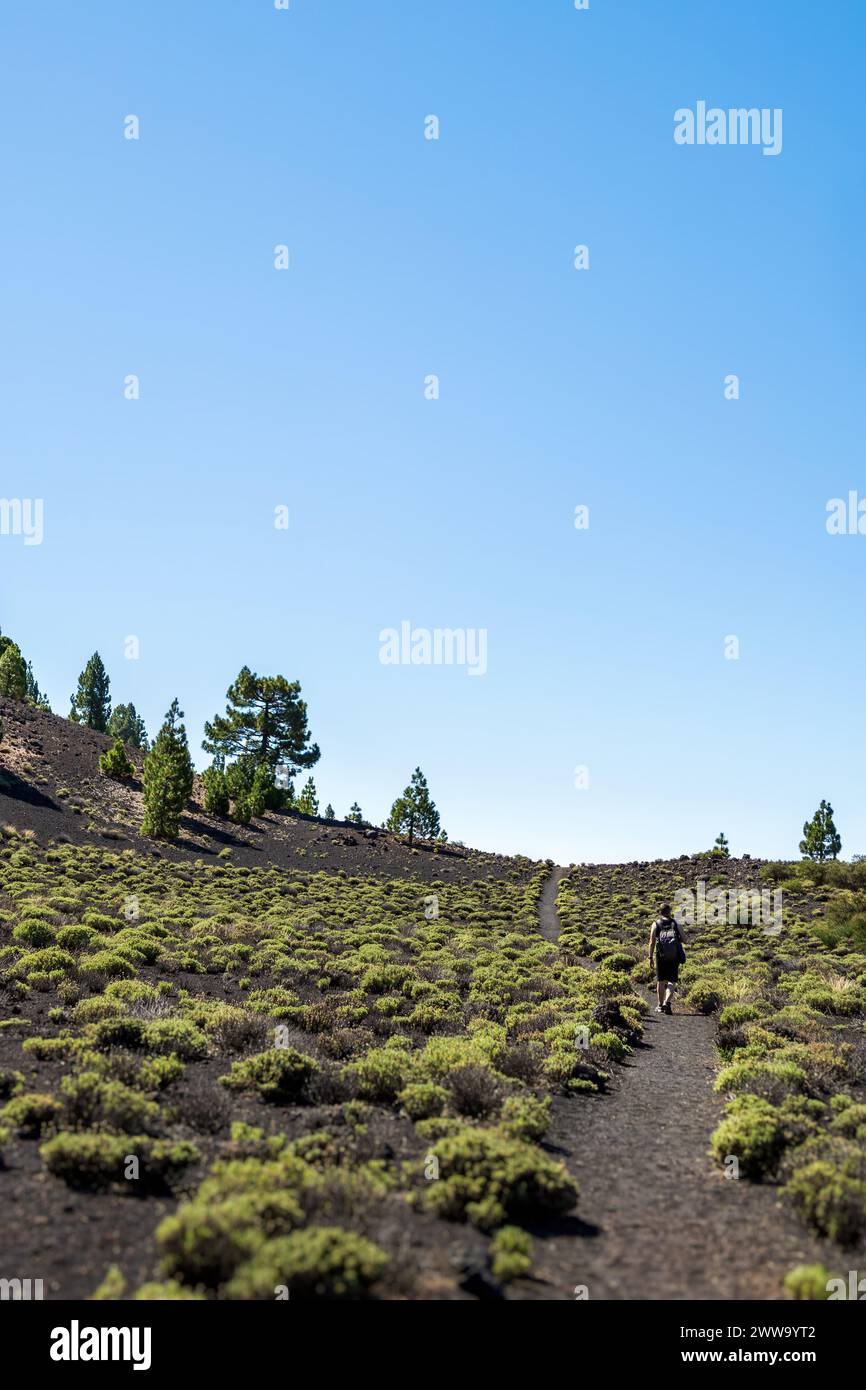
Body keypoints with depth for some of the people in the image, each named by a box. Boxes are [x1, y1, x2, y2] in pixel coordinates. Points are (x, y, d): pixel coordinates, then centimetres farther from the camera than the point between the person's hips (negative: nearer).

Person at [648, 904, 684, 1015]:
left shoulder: (656, 924, 3)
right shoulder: (675, 923, 6)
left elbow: (652, 942, -2)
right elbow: (683, 939, 6)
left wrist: (650, 958, 0)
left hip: (661, 956, 0)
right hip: (674, 956, 0)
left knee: (661, 981, 13)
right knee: (672, 981, 2)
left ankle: (660, 1005, 20)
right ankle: (667, 1002, -20)